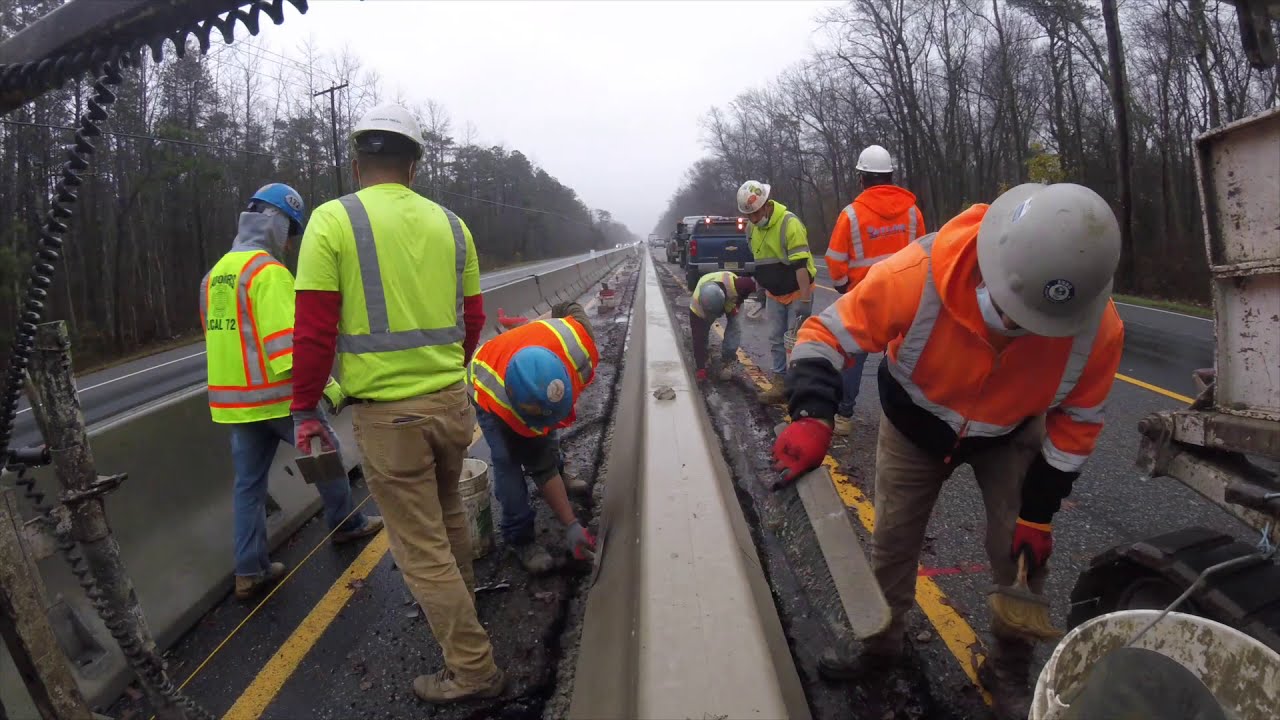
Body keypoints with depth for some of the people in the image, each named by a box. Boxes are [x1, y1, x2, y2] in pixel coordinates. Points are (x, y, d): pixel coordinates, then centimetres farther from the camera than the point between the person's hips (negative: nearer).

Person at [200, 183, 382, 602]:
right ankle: (346, 525, 30)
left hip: (234, 399, 8)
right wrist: (326, 385, -23)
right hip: (279, 396, -8)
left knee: (248, 482, 10)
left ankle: (249, 572, 13)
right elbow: (288, 341, -25)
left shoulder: (215, 275, 12)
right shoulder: (268, 271, -16)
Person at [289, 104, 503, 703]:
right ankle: (459, 606, 48)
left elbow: (315, 329, -10)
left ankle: (472, 670, 16)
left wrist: (305, 408, 2)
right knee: (447, 515, 27)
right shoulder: (450, 223, 5)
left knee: (421, 547, 6)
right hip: (452, 401, 5)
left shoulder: (333, 220, -8)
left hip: (386, 414, -5)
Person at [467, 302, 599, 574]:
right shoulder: (500, 401, -46)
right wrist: (571, 525, -31)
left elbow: (571, 309, -16)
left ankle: (559, 477, 54)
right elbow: (542, 469, -35)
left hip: (535, 380, 5)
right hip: (487, 388, -4)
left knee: (546, 439, 22)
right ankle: (519, 538, -4)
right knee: (508, 460, -21)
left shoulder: (576, 339, -43)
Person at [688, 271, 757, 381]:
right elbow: (697, 339, -38)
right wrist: (701, 369, -37)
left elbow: (750, 284, -24)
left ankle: (725, 363, -3)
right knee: (699, 333, -8)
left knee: (734, 329, -17)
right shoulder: (696, 304, -43)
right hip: (706, 302, 0)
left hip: (731, 300, 0)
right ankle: (702, 358, 20)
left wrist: (737, 304, -21)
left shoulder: (734, 283, -49)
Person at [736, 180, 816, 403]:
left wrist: (805, 300, -27)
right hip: (774, 295, 7)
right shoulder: (755, 227, 3)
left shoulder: (790, 223, -22)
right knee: (776, 340, 9)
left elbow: (801, 265, -25)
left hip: (797, 292, -7)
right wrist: (761, 287, 20)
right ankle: (779, 384, 16)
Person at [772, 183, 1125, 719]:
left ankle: (1009, 670, 27)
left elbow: (1077, 421, -13)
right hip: (914, 423, 0)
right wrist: (812, 417, -46)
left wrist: (1039, 512, -10)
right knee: (892, 536, 10)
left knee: (1021, 548, 0)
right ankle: (880, 640, 37)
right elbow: (827, 332, -30)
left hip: (1010, 433, 1)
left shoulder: (1099, 328, -32)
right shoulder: (917, 277, -42)